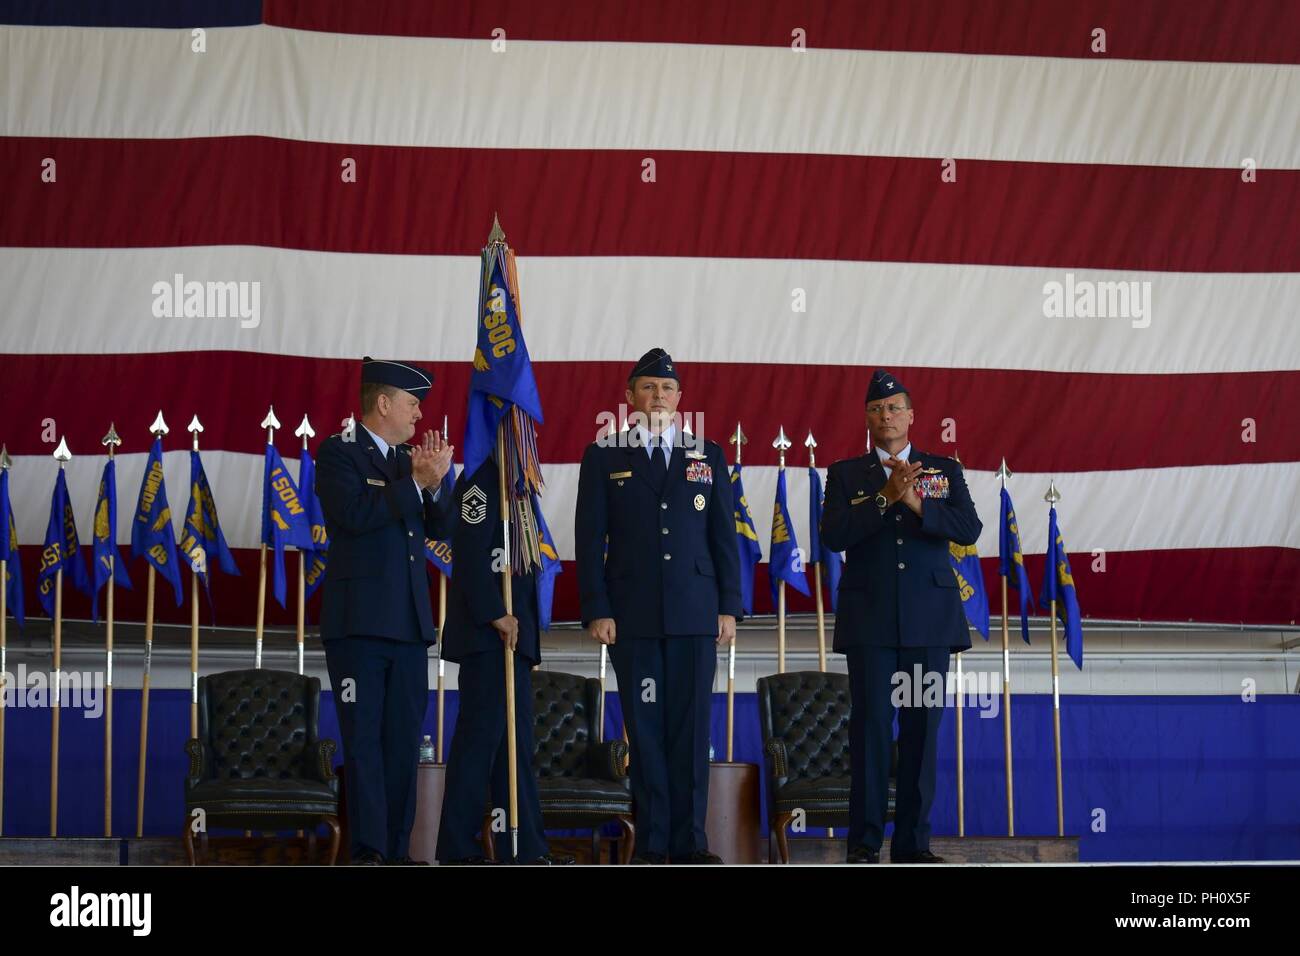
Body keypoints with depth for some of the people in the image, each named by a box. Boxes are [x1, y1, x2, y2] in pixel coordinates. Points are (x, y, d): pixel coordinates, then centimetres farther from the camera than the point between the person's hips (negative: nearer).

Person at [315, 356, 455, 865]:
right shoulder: (338, 452, -3)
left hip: (408, 623, 7)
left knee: (404, 741, 7)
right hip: (359, 621, -7)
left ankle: (397, 850, 11)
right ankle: (367, 851, -5)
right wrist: (415, 483, -14)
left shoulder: (408, 459, 17)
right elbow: (355, 514, -18)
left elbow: (441, 528, 12)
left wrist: (436, 483, -5)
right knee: (364, 740, -6)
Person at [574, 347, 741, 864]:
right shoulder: (603, 457, 6)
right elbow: (589, 539, 3)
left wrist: (728, 607, 3)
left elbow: (723, 536, 10)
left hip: (695, 614, 1)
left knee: (691, 727, 1)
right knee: (644, 729, 0)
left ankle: (690, 841, 6)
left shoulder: (708, 456, 11)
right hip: (632, 617, -1)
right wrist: (596, 610, -5)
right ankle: (652, 843, 6)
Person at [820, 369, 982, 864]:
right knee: (870, 726, -5)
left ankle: (913, 841, 5)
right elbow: (833, 536, -6)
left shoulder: (945, 470, 12)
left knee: (922, 727, 0)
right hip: (870, 618, -1)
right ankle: (864, 841, -1)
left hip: (929, 618, 1)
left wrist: (914, 501, -15)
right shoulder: (846, 474, 10)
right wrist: (885, 498, -15)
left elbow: (969, 529, -3)